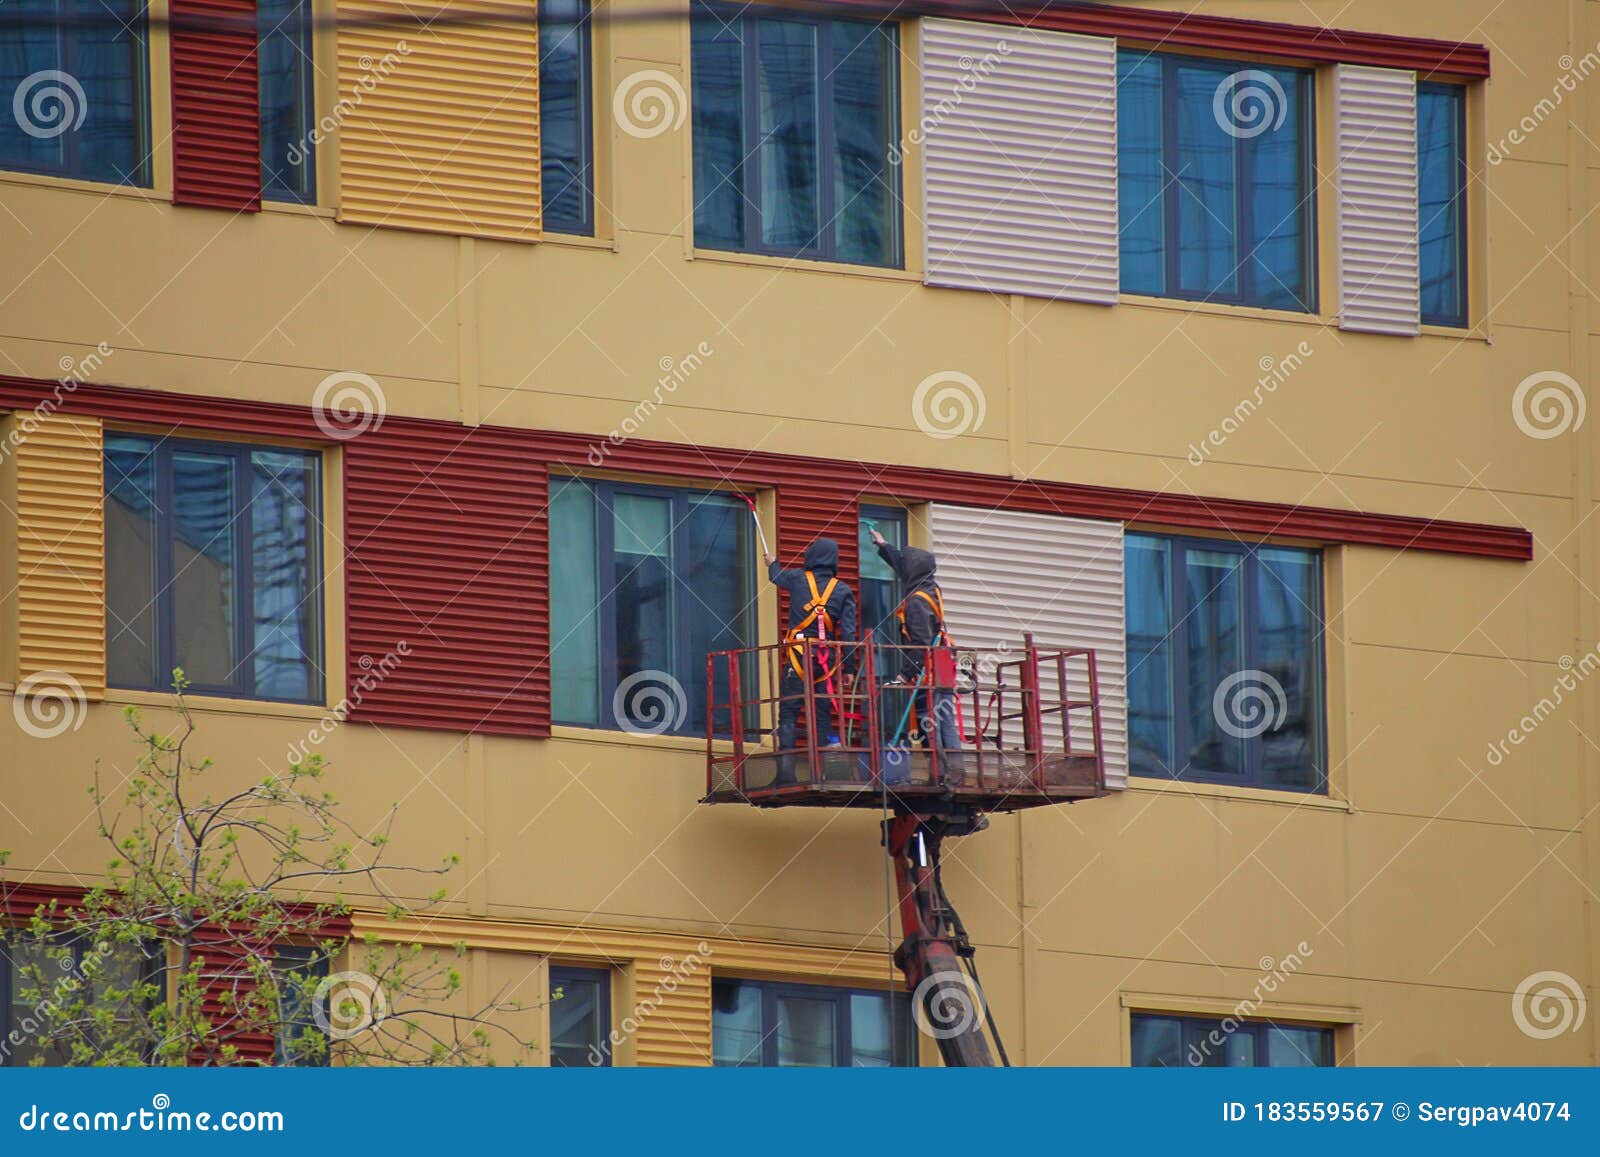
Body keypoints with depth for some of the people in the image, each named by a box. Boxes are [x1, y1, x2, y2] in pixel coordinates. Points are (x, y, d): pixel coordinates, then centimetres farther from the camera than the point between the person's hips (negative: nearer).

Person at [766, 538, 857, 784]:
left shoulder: (798, 579, 3)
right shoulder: (843, 591, 3)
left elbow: (777, 577, 27)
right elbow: (848, 632, -1)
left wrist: (773, 564, 50)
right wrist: (849, 667, 3)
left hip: (798, 656, -1)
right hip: (827, 659, 1)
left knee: (788, 713, -2)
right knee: (823, 716, 7)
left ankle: (786, 770, -14)